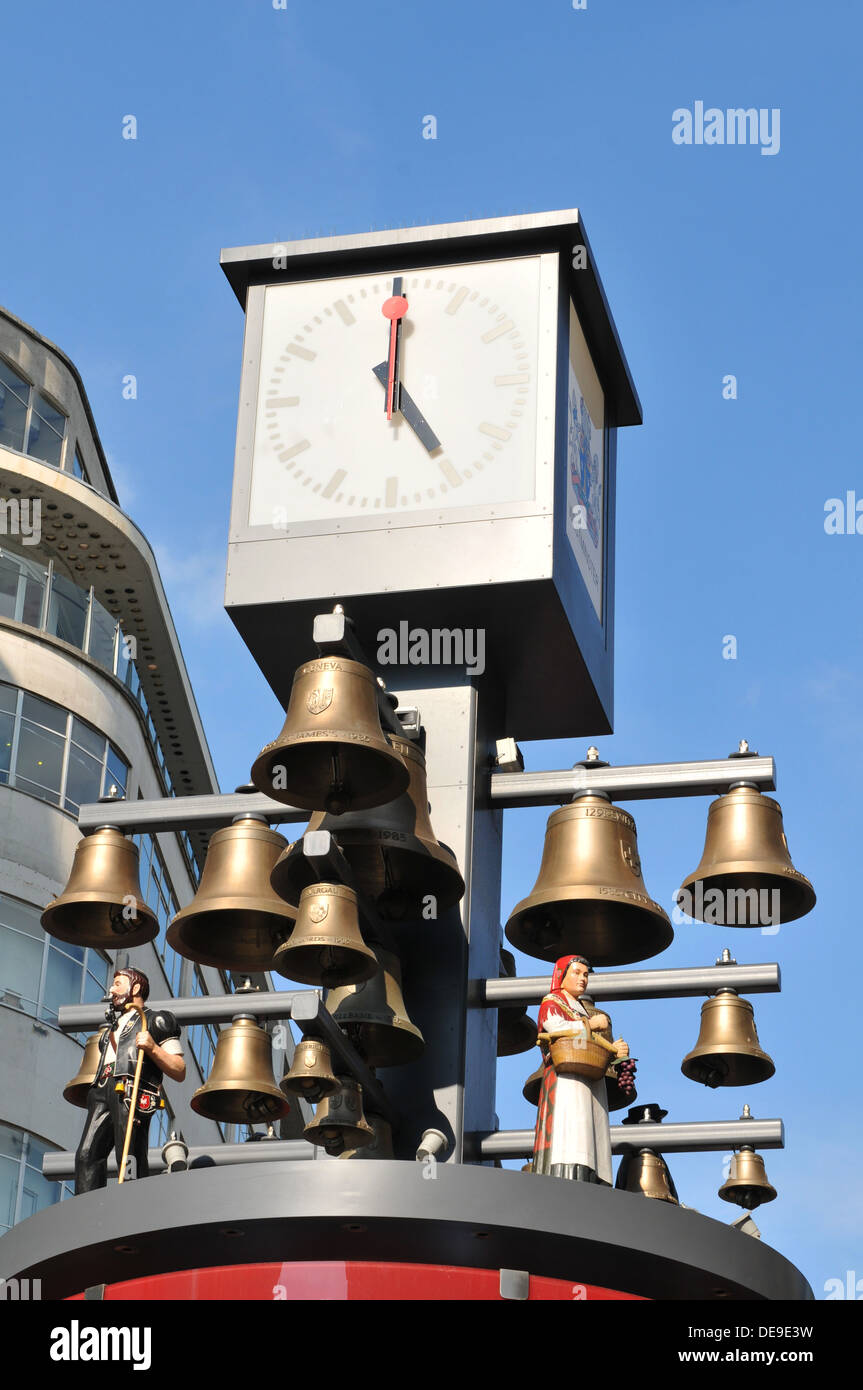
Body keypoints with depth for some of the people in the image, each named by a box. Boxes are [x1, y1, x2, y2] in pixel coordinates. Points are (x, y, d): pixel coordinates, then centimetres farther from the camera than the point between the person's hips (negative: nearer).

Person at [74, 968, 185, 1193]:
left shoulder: (156, 1021, 16)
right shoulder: (113, 1028, 39)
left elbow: (179, 1072, 6)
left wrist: (152, 1048, -8)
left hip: (132, 1093, -6)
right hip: (103, 1092, 6)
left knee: (129, 1157, -18)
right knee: (86, 1154, -13)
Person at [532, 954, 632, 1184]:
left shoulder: (586, 1011, 32)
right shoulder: (551, 1003, 12)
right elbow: (557, 1028, -11)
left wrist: (615, 1050, 5)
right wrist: (591, 1024, 1)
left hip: (592, 1082, 7)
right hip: (566, 1079, -7)